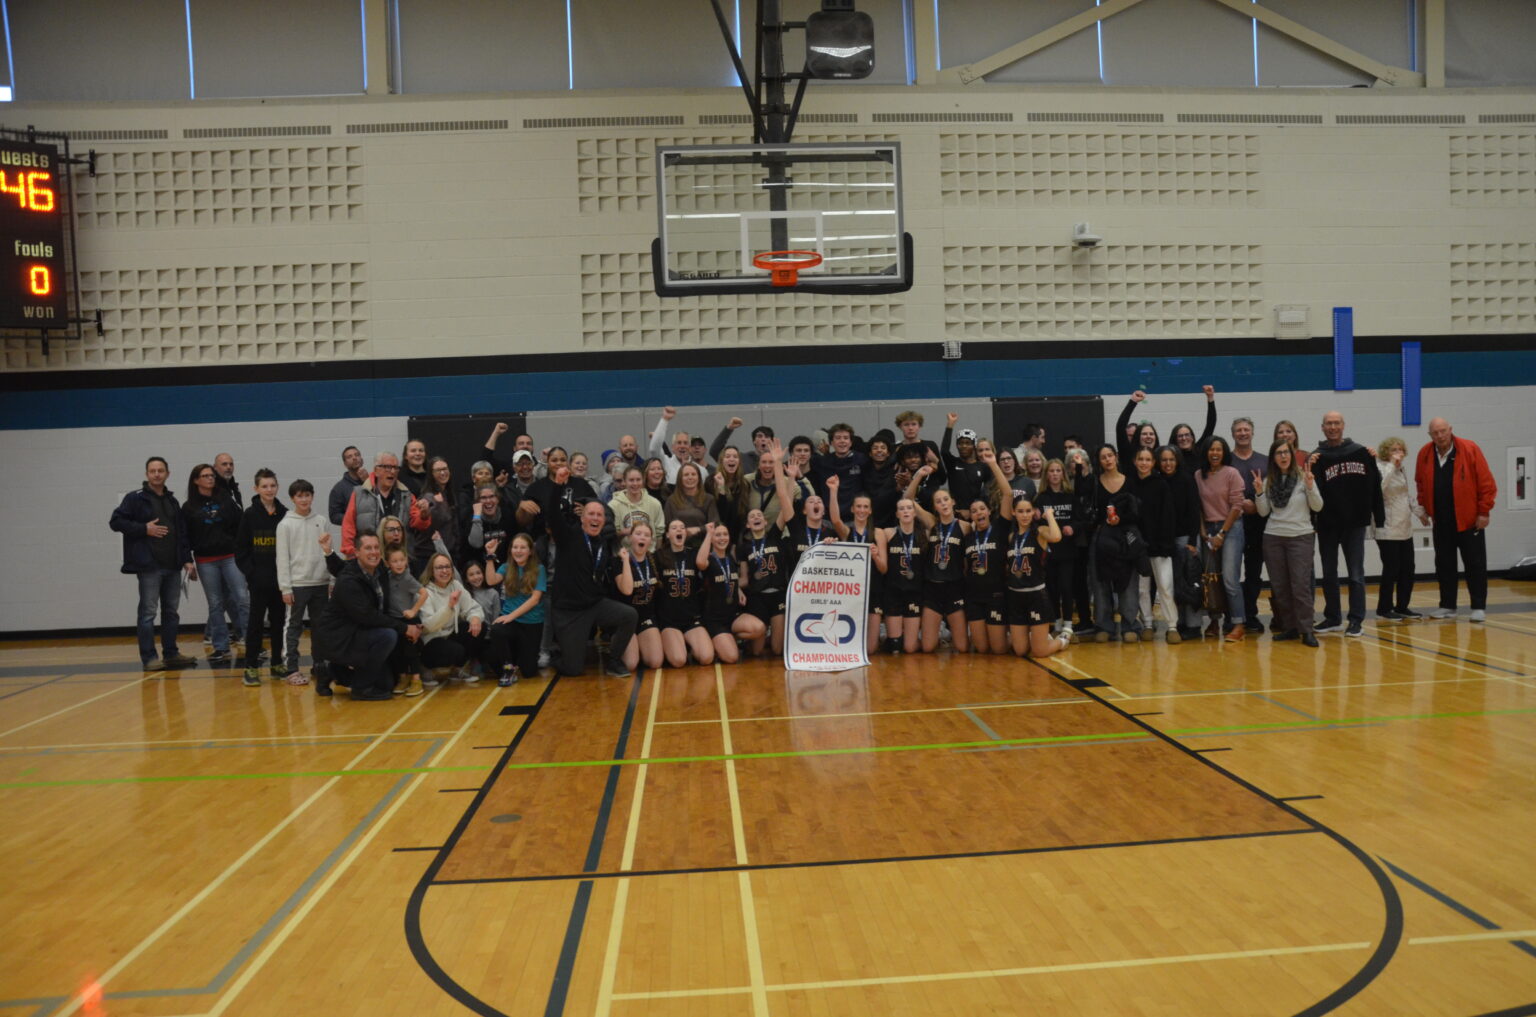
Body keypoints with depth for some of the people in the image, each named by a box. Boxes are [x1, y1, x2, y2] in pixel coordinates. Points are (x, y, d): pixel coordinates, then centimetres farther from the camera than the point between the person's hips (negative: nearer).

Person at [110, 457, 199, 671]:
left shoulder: (172, 501, 15)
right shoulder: (135, 498, -1)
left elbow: (182, 532, 15)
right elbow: (116, 521, -7)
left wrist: (187, 560, 8)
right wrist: (144, 529, -14)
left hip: (172, 566, 6)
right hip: (149, 566, -6)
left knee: (171, 611, 10)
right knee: (148, 612, -3)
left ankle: (171, 653, 18)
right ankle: (149, 657, 2)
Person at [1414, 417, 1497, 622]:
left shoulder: (1470, 449, -9)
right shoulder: (1425, 454, 1)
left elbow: (1486, 482, -9)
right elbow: (1421, 483, 13)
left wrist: (1484, 511, -10)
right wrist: (1423, 507, 9)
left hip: (1469, 520, -3)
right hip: (1441, 522, 4)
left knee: (1475, 565, 2)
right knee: (1444, 565, 9)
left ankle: (1479, 607, 9)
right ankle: (1447, 606, 18)